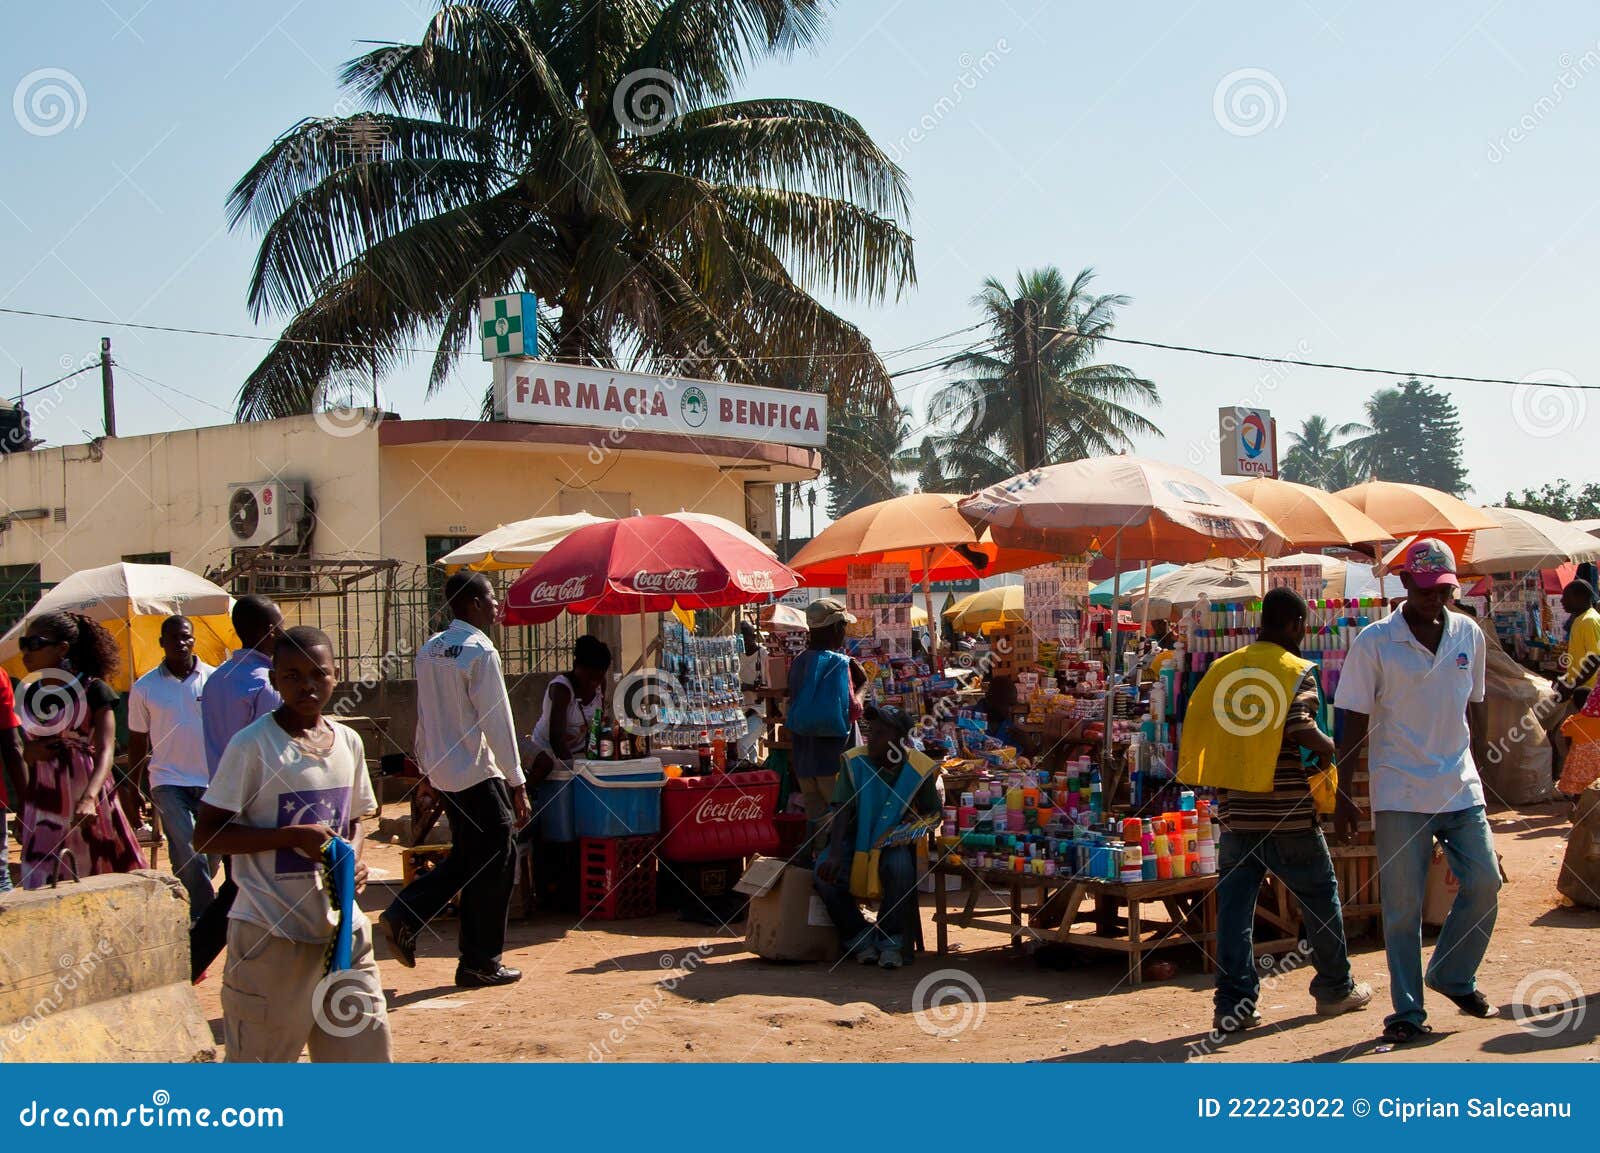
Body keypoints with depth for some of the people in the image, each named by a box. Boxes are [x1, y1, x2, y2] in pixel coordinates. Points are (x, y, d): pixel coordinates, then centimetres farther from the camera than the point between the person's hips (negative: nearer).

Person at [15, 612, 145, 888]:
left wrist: (89, 798, -34)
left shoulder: (93, 690, -6)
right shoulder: (28, 693, 9)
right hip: (43, 806, 4)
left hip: (89, 804, -4)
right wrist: (29, 753, -2)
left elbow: (105, 751, -17)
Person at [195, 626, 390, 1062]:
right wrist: (294, 836, -21)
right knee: (260, 1056, 5)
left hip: (342, 928, 5)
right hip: (270, 933, -5)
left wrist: (352, 861, -2)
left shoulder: (348, 742, 8)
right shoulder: (251, 744, -10)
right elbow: (205, 835, -12)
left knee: (366, 1044, 8)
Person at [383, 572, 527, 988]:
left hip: (443, 771, 8)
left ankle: (403, 916, 10)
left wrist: (427, 768, 23)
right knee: (493, 865, 4)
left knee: (465, 858, 21)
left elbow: (424, 716, 14)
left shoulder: (429, 650, 8)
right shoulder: (480, 652, -16)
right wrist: (516, 783, -14)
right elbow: (496, 722, -18)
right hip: (477, 773, -8)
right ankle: (480, 964, 11)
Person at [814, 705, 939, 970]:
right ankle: (859, 937, -4)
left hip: (893, 841, -1)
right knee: (825, 876, -26)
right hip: (853, 837, 1)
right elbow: (842, 810, -16)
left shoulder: (920, 769, -8)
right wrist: (834, 854, -30)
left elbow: (932, 813, 3)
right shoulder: (854, 761, -10)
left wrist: (909, 830, -18)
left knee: (901, 868, -35)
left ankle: (890, 942, -16)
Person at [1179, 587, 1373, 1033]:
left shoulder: (1223, 668, 8)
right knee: (1320, 896, 14)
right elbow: (1302, 730, -21)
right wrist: (1329, 748, 0)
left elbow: (1199, 727, 7)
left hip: (1236, 811, 4)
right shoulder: (1297, 670, -8)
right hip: (1287, 812, -4)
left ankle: (1234, 1004, 4)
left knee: (1235, 903, 7)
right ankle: (1335, 989, 26)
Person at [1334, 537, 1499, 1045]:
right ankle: (1407, 1009, 10)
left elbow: (1473, 708, 16)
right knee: (1403, 906, 0)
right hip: (1399, 792, -4)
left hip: (1462, 786, 4)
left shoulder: (1469, 634, 5)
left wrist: (1475, 767, 16)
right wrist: (1340, 793, -5)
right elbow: (1355, 722, -4)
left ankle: (1452, 976, 25)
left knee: (1484, 884, 2)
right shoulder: (1374, 641, -6)